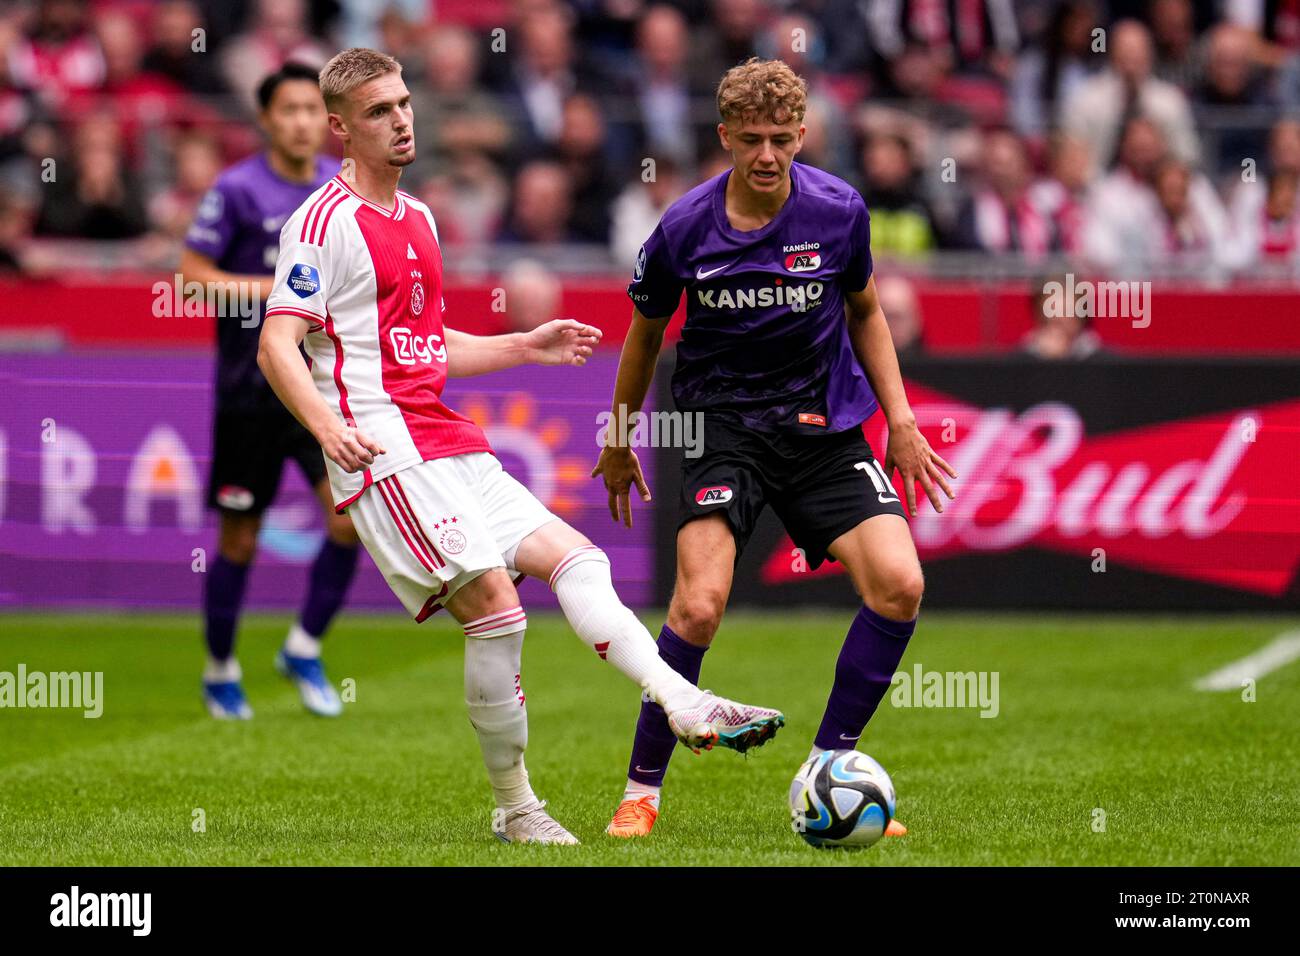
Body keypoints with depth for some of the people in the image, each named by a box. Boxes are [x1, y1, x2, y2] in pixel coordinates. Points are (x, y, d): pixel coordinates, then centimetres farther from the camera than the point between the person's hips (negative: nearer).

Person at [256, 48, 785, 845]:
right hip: (387, 452, -9)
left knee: (573, 556, -3)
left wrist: (525, 346, 23)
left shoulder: (418, 219, 20)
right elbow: (278, 346, -15)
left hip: (447, 445, 9)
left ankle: (685, 704, -14)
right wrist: (327, 426, -31)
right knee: (496, 606, -16)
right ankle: (515, 809, -7)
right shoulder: (324, 221, -7)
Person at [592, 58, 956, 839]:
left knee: (899, 584, -15)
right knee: (700, 605, -21)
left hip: (823, 425, 2)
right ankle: (643, 789, -3)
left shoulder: (838, 210, -6)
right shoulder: (686, 229, -10)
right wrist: (618, 443, 17)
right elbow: (646, 332, 8)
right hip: (724, 422, -2)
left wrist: (899, 419, 6)